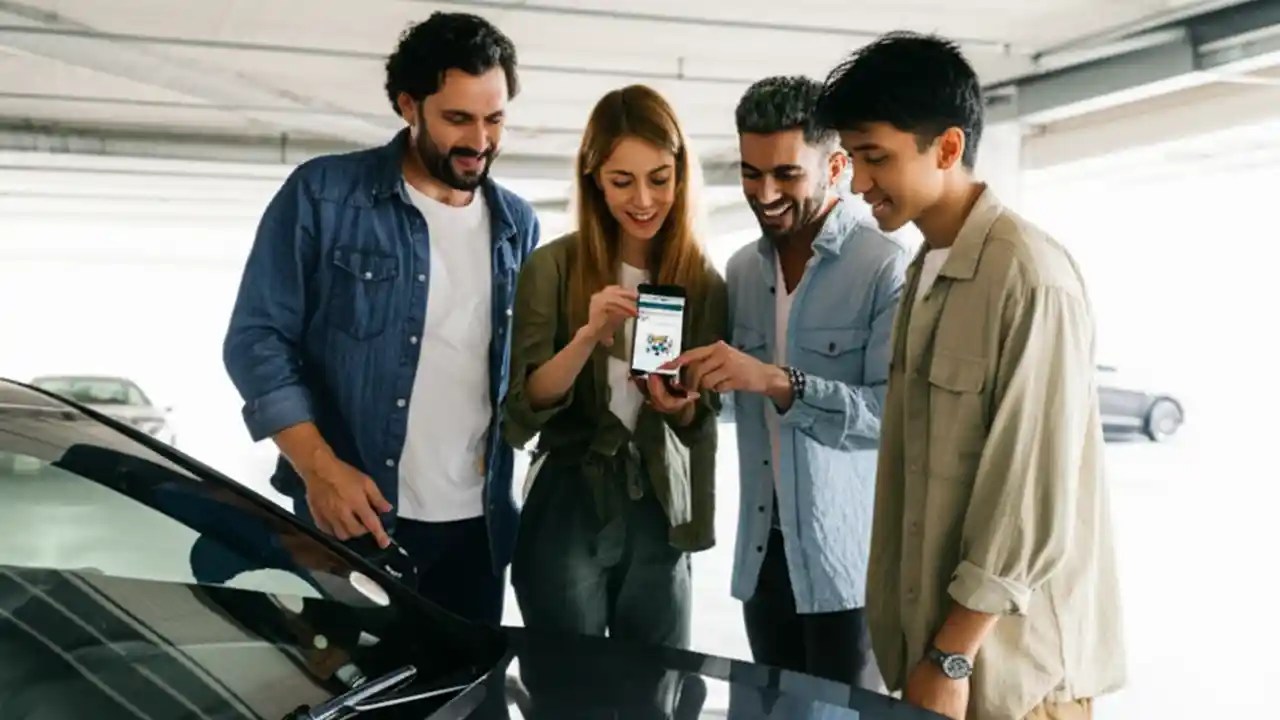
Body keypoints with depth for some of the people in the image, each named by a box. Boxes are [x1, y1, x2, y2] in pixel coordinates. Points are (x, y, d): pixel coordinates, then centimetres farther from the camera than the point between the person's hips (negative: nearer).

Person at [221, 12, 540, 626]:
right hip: (352, 517, -3)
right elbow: (256, 339, -6)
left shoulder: (517, 224, 9)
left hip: (476, 526, 4)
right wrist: (318, 468, -16)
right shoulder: (322, 194, -4)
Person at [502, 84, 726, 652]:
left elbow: (701, 423, 6)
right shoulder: (553, 266, -7)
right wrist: (588, 336, -25)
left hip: (658, 514, 3)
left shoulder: (704, 280, 1)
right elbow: (525, 405, -11)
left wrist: (681, 407, -17)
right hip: (567, 510, -2)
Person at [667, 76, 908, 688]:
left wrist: (781, 382, -30)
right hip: (763, 548, 6)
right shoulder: (741, 268, 7)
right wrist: (687, 391, -7)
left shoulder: (886, 267, -13)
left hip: (849, 556, -6)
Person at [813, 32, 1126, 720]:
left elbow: (1034, 491, -20)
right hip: (937, 637, 7)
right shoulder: (922, 271, 8)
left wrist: (952, 656, -15)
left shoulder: (1030, 275, -18)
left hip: (1011, 660, -7)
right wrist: (925, 646, 10)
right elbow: (919, 470, 9)